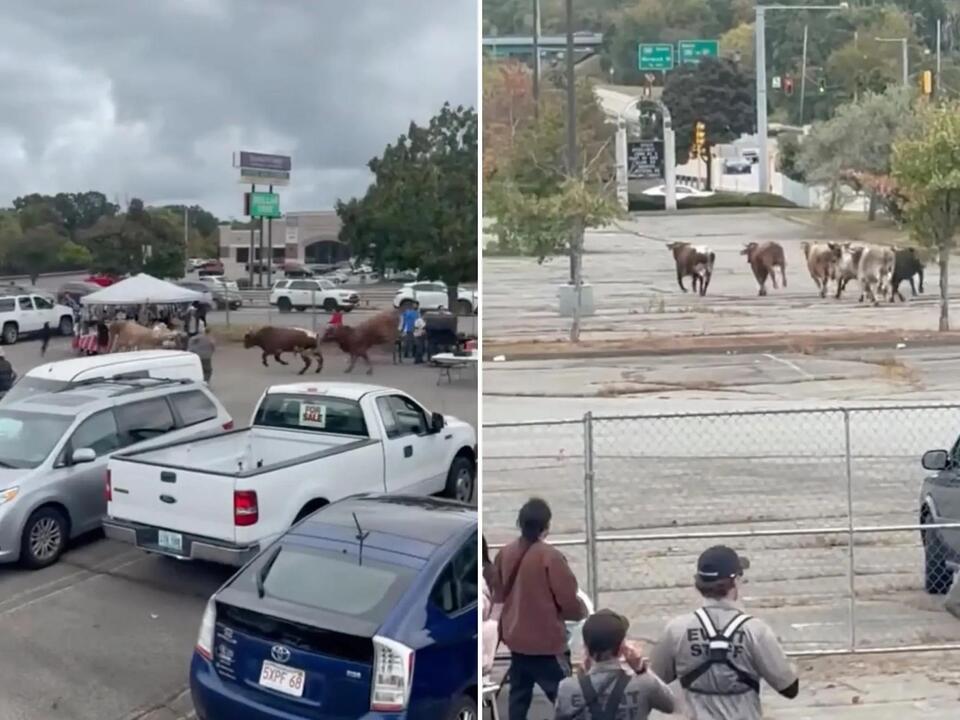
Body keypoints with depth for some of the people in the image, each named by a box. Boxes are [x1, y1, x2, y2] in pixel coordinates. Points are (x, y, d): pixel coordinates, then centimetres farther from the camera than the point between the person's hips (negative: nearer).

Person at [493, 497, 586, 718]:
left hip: (516, 638, 7)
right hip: (546, 641, -6)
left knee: (519, 693, 18)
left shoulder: (505, 553, 0)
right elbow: (568, 600, -16)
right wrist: (581, 611, 5)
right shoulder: (550, 556, -19)